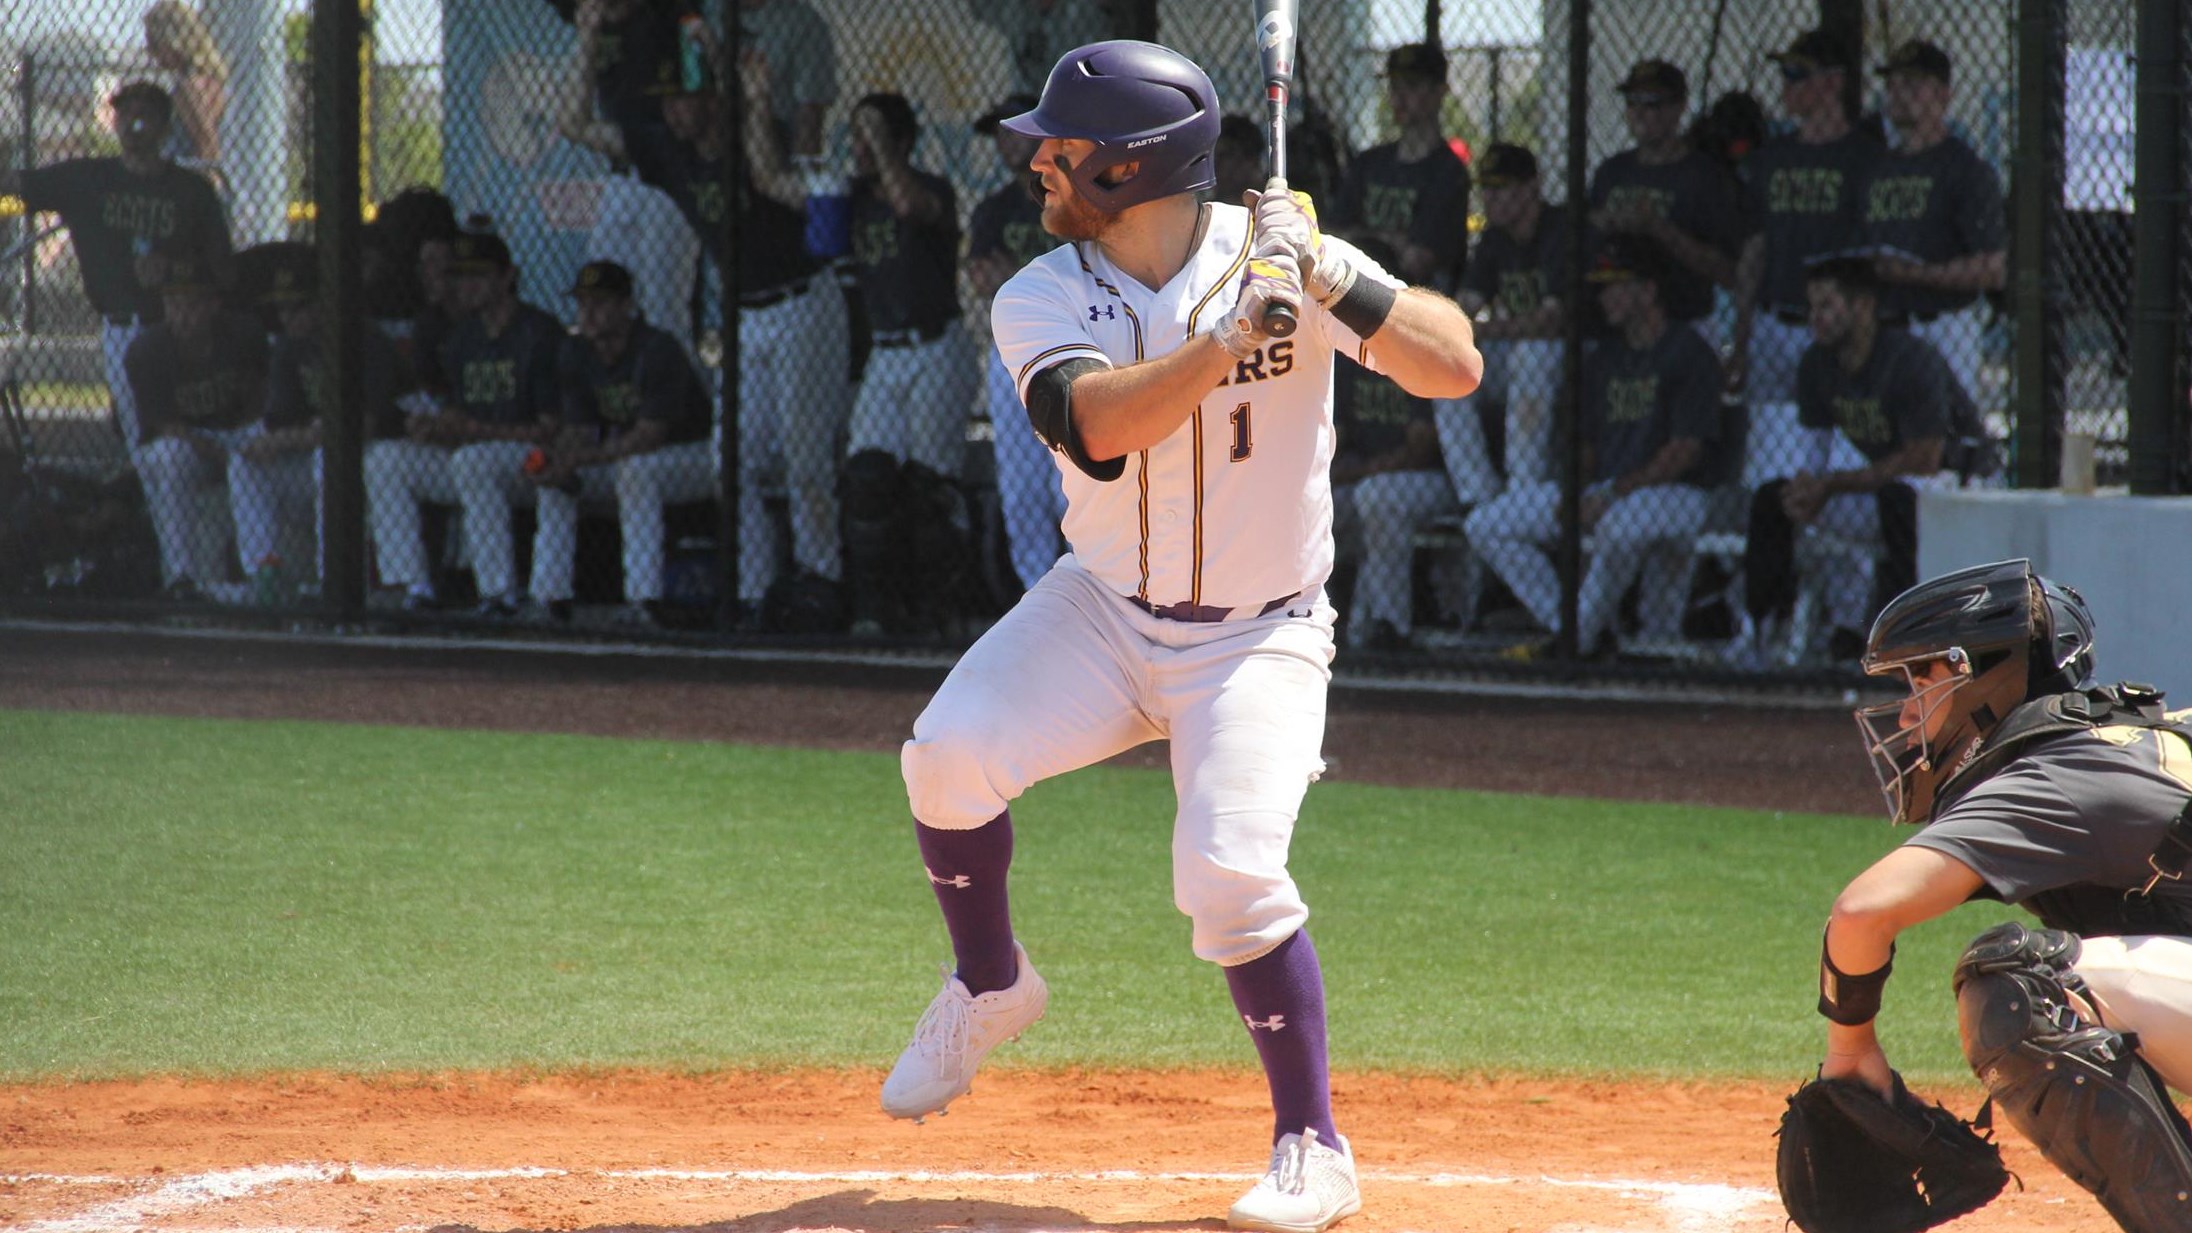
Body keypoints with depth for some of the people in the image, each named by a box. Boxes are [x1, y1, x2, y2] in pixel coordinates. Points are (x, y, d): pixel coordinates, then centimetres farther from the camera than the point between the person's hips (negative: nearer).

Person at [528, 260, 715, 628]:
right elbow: (578, 429, -2)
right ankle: (551, 597, -10)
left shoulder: (659, 350, -23)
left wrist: (578, 459, -36)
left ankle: (645, 601, -38)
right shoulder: (576, 354, -1)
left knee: (635, 467, -37)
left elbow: (650, 435, -29)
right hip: (623, 456, 7)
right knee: (553, 477, -11)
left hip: (696, 459, -7)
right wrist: (557, 463, -26)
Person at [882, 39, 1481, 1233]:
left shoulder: (1280, 255, -13)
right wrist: (1239, 329, -38)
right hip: (1103, 610, 3)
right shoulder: (1042, 299, -9)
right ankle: (988, 984, 9)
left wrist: (1332, 283, -34)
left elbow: (1454, 366, -21)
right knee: (950, 756, -20)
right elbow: (1097, 425, -29)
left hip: (1256, 640, -3)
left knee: (1229, 876, -22)